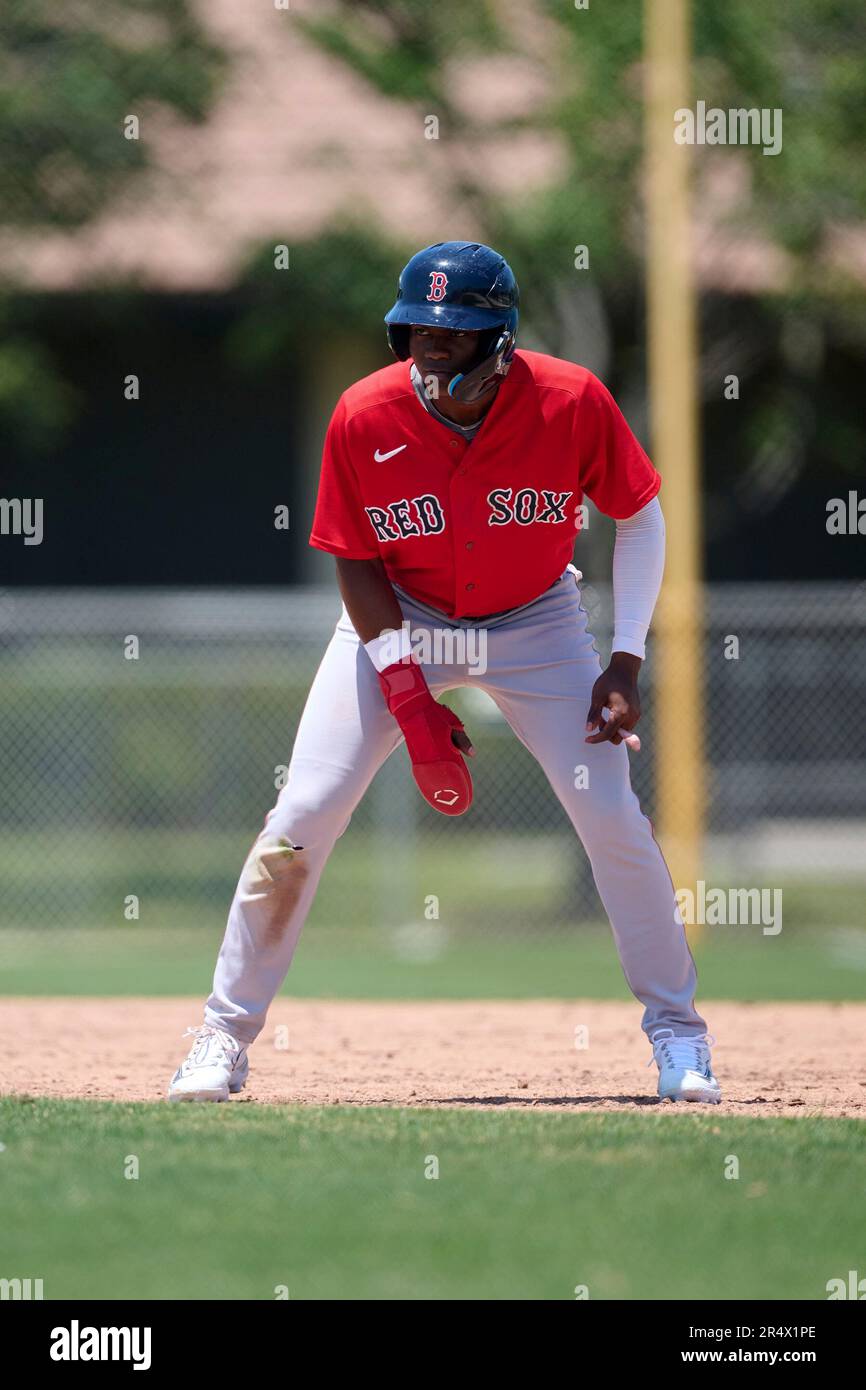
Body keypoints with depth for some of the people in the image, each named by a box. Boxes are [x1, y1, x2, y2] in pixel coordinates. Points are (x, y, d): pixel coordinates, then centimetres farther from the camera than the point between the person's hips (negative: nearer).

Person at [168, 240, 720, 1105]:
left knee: (614, 821, -10)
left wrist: (626, 661, -14)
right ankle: (225, 1035, 2)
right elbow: (357, 565, -10)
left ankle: (676, 1031, 9)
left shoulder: (572, 402, -23)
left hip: (535, 621, 0)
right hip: (398, 622, 0)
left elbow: (640, 516, -7)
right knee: (299, 821, -11)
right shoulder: (364, 418, -22)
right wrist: (410, 697, -19)